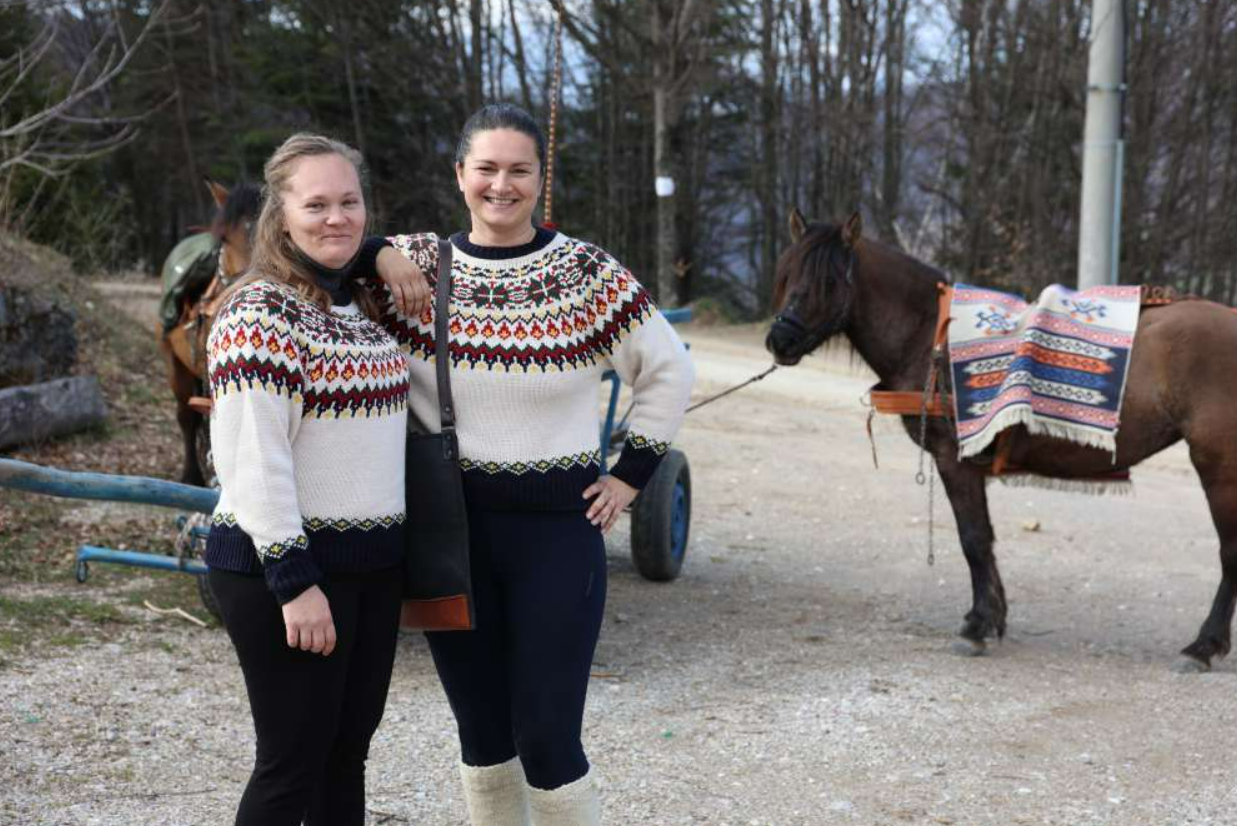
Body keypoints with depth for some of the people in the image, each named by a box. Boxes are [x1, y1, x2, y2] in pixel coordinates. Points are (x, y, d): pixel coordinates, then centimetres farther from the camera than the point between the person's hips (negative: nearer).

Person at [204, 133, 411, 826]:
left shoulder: (364, 303, 12)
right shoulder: (260, 314, -14)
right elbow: (252, 461, -19)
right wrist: (293, 581, -21)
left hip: (374, 562, 8)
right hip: (289, 564, -8)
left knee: (348, 751, 14)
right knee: (292, 764, -2)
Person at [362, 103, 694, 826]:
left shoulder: (589, 274, -4)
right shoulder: (417, 268, 2)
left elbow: (670, 373, 4)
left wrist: (631, 476, 1)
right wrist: (378, 254, -12)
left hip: (558, 525, -2)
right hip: (448, 523, 3)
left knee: (547, 738, -2)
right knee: (482, 735, 12)